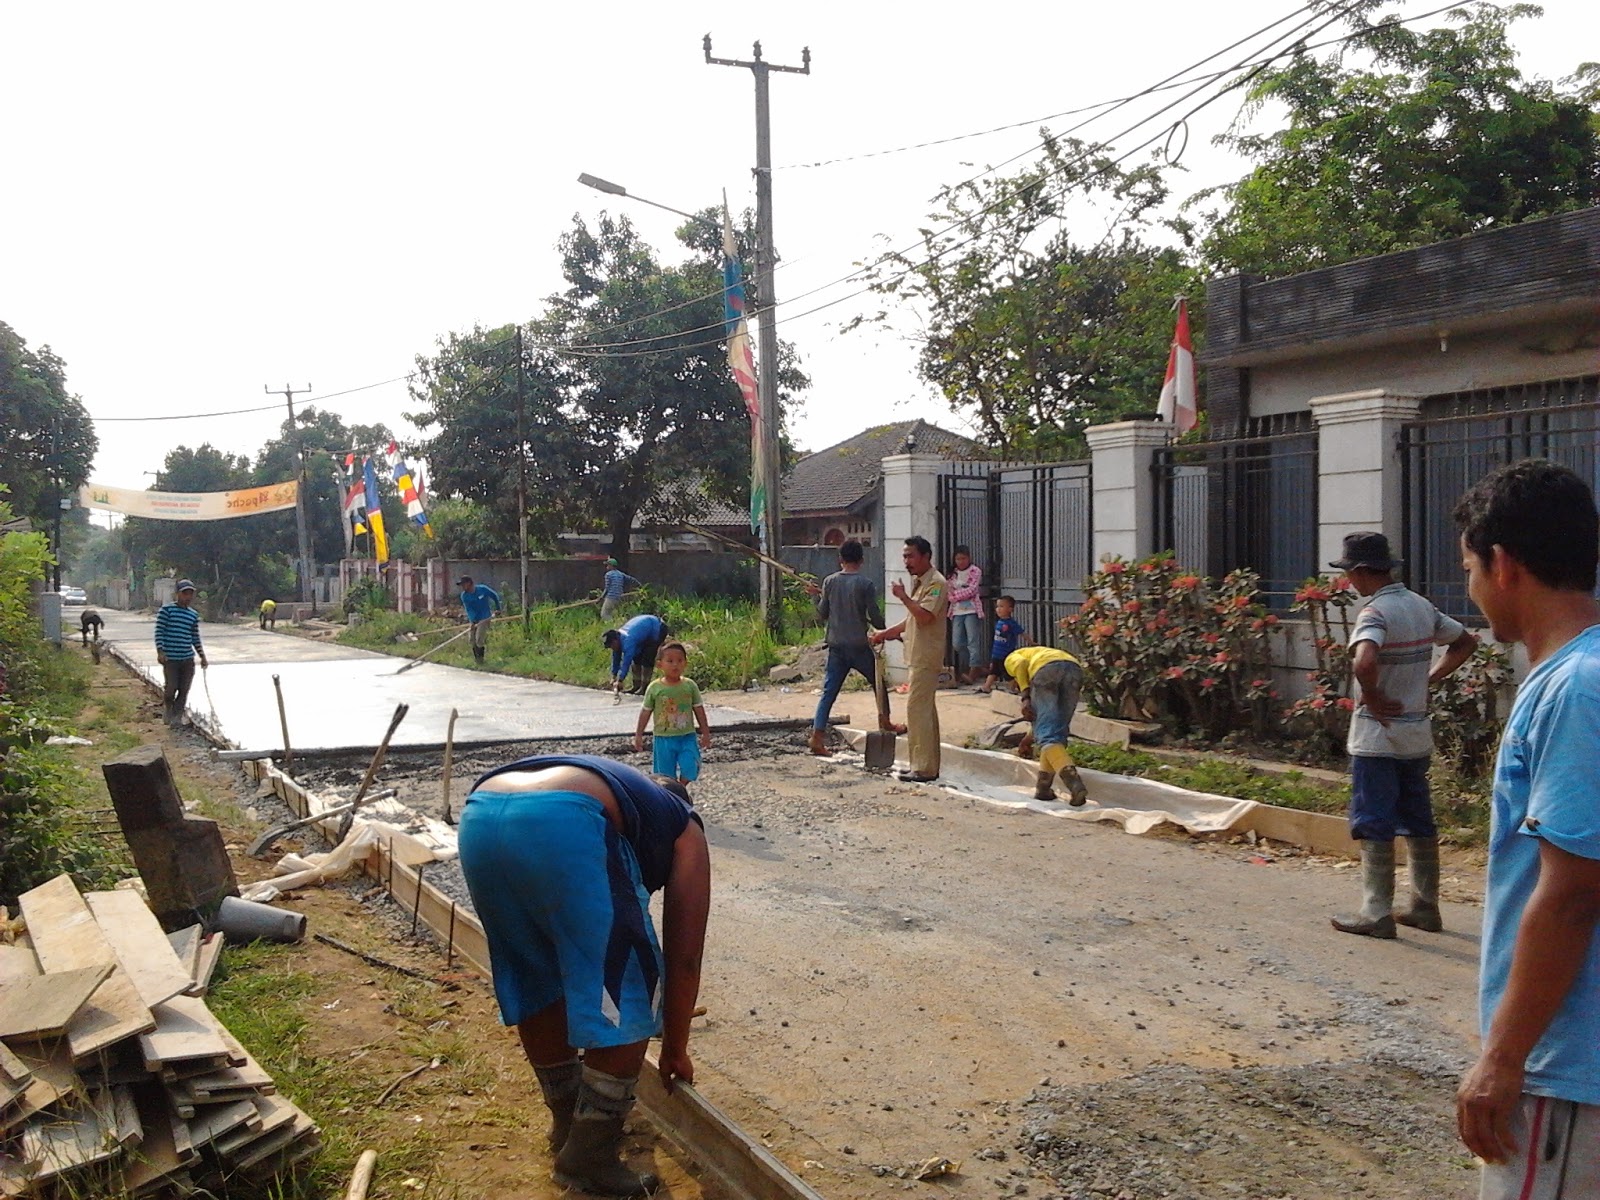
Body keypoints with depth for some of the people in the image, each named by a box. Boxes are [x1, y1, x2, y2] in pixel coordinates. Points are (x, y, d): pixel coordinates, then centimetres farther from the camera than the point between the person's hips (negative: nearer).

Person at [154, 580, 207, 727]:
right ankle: (167, 707, 25)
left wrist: (202, 655, 14)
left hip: (188, 658, 5)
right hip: (170, 658, -5)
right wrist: (160, 651, -16)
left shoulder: (193, 615, 11)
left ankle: (177, 715, 16)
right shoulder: (166, 610, -4)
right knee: (171, 688, -5)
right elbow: (159, 631, -7)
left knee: (184, 690, 3)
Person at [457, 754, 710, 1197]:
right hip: (564, 823, -7)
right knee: (627, 995, 10)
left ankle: (568, 1122, 39)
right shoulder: (682, 827, 29)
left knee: (534, 985, 25)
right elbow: (684, 956, 26)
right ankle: (590, 1157, 16)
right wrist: (674, 1048, 38)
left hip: (478, 815, 7)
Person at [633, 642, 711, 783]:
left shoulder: (690, 685, -2)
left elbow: (699, 710, 5)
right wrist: (638, 735, 4)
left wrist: (706, 733, 7)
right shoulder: (654, 687, -6)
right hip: (663, 738, -1)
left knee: (689, 770, -9)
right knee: (666, 775, 5)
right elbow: (646, 712, 2)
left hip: (687, 736, 1)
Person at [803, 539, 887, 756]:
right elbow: (876, 618, -9)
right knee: (878, 683, 20)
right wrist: (884, 631, 12)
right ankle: (884, 724, 29)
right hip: (859, 646, -3)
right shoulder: (866, 584, -9)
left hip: (836, 646, 3)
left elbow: (822, 615, 7)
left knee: (828, 693, 2)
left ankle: (817, 737, -7)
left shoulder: (829, 582, 2)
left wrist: (816, 595, 23)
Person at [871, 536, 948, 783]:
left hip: (926, 658, -10)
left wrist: (903, 596, -17)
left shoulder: (936, 583, -13)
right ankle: (928, 765, 17)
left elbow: (925, 616, -26)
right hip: (917, 657, 10)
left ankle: (923, 768, -9)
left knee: (917, 709, -11)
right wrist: (887, 633, 20)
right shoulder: (919, 582, 18)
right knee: (925, 709, 12)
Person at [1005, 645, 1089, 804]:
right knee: (1057, 735, 17)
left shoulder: (1011, 659, 33)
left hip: (1046, 670, -6)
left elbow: (1020, 664, 3)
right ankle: (1043, 788, 18)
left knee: (1047, 736, -7)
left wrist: (1025, 697, -3)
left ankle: (1074, 783, -26)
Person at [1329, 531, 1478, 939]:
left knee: (1373, 825, -1)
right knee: (1419, 821, 15)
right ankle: (1425, 907, 23)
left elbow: (1363, 663, -36)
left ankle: (1377, 914, 2)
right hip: (1417, 734, 8)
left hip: (1378, 735, -8)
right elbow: (1465, 642, 20)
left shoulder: (1375, 612, -18)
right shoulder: (1423, 607, 7)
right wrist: (1430, 679, 13)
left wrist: (1373, 700, -19)